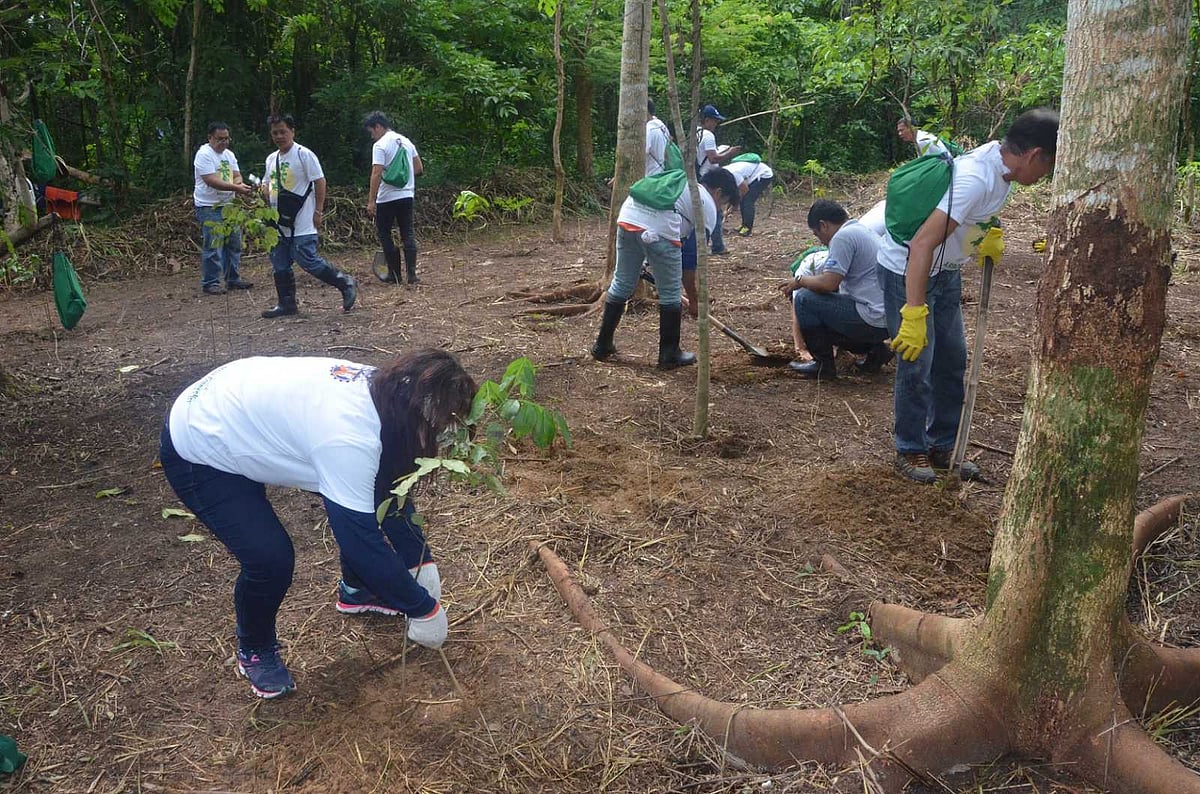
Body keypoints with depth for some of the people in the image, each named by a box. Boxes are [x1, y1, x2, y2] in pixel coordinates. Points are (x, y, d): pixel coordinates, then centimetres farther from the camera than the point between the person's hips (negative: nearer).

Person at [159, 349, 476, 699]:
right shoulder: (348, 440, -39)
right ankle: (254, 650, 14)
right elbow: (364, 544, -31)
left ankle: (356, 589, 30)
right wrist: (424, 609, -19)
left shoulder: (378, 387, -14)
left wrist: (421, 561, 1)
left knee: (362, 504, 5)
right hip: (198, 451, -8)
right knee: (271, 559, -18)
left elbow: (389, 488, 0)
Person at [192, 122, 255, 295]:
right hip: (209, 208, -8)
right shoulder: (204, 154, -12)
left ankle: (233, 279, 22)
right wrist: (236, 188, -28)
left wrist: (240, 185, -14)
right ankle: (210, 283, 1)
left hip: (228, 205, 8)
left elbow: (236, 175, 10)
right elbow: (212, 181, -22)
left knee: (234, 243, 11)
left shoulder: (229, 154, 13)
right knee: (213, 247, -7)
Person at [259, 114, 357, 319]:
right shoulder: (271, 159, 14)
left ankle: (345, 284, 2)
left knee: (308, 260, -13)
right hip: (279, 224, 8)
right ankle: (286, 304, 18)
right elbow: (267, 185, 25)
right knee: (279, 265, 9)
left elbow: (319, 181, -11)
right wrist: (261, 190, 3)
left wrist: (318, 211, -14)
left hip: (302, 223, -8)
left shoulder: (304, 155, -9)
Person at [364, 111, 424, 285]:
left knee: (384, 234, 7)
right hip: (407, 196, 6)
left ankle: (395, 274, 8)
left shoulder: (380, 145, -12)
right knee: (408, 235, 7)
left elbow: (376, 174, -18)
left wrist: (371, 201, -17)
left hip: (387, 199, -6)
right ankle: (411, 274, 3)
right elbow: (419, 168, 16)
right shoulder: (406, 142, 10)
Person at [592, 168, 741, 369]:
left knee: (621, 284, 19)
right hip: (658, 229, -7)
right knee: (670, 293, 9)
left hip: (628, 216, 7)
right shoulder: (708, 206, 15)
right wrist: (695, 299, 22)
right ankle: (669, 355, 19)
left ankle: (602, 346, 28)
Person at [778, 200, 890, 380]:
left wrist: (799, 281, -3)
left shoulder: (843, 236, -13)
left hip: (871, 321, -10)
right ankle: (874, 348, 15)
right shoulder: (865, 231, 19)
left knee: (803, 299, -6)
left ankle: (823, 364, 1)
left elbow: (828, 283, -20)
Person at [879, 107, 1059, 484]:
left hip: (945, 270, 9)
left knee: (953, 358, 12)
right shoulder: (975, 179, -32)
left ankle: (943, 445, 25)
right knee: (917, 364, -4)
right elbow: (921, 246, -38)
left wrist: (990, 234, 3)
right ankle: (911, 450, 14)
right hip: (906, 269, -9)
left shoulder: (1001, 159, -5)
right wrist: (914, 315, -41)